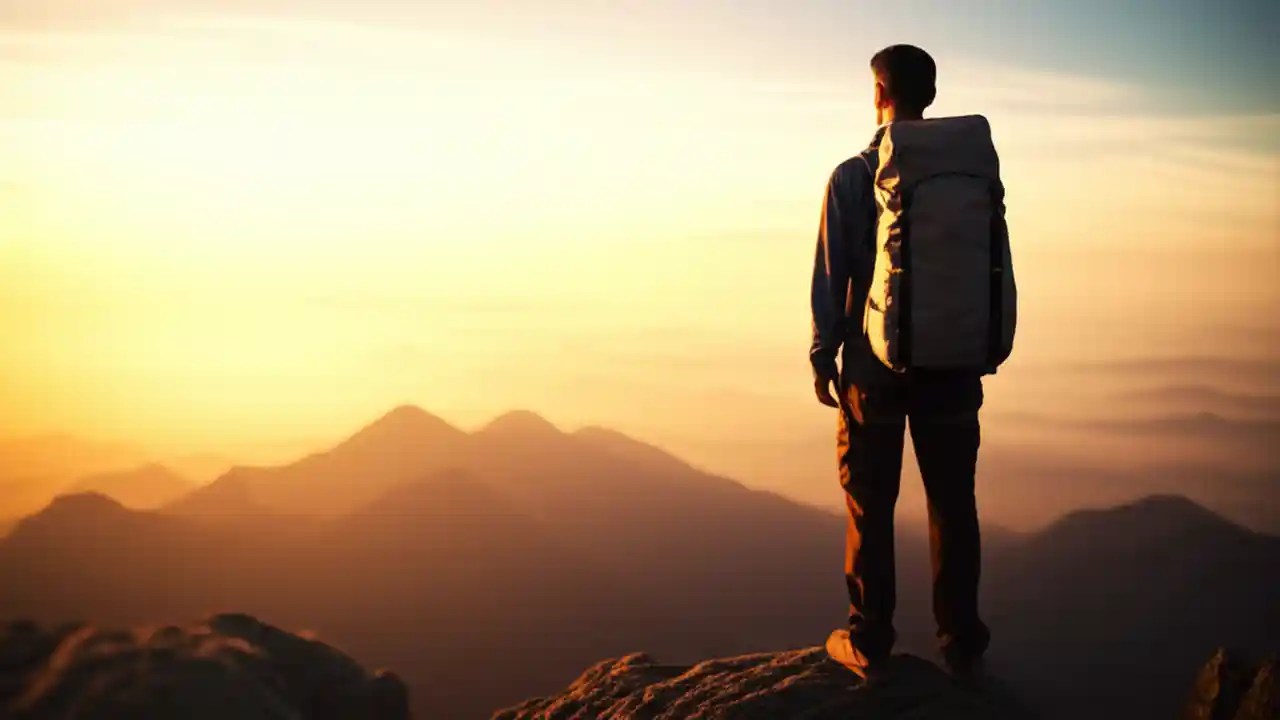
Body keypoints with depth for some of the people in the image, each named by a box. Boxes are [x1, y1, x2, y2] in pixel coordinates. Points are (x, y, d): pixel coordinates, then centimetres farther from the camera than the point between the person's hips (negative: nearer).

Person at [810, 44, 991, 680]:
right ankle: (962, 643, 13)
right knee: (953, 504, 9)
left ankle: (869, 642, 10)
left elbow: (830, 275, -6)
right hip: (952, 364, 3)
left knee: (871, 507, 6)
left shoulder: (852, 177, -8)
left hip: (875, 366, -2)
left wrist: (822, 355, 3)